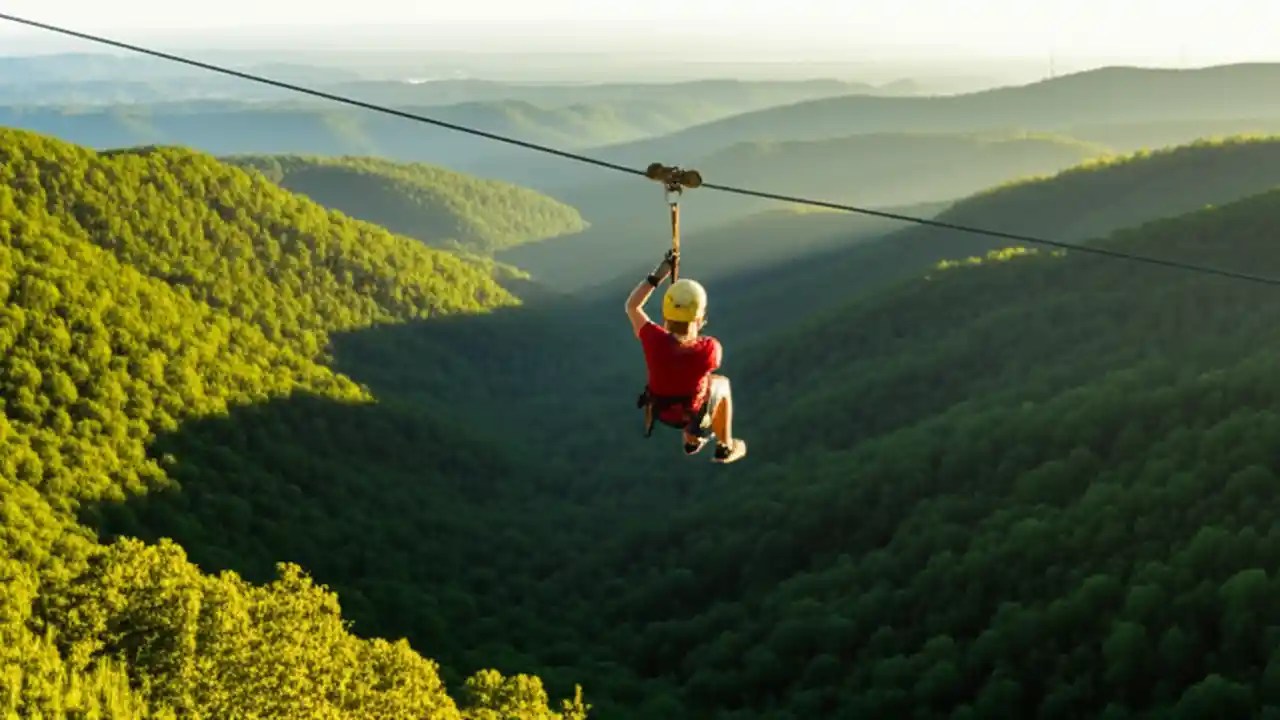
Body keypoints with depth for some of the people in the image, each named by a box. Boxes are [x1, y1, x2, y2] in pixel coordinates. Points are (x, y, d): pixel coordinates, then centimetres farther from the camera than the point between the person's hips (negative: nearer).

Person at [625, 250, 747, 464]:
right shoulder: (710, 349, -39)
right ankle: (725, 448, 44)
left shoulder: (654, 340, -37)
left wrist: (658, 274, -19)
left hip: (660, 410, 2)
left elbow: (632, 305, -17)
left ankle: (692, 441, 53)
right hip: (692, 415, -2)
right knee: (721, 383, 30)